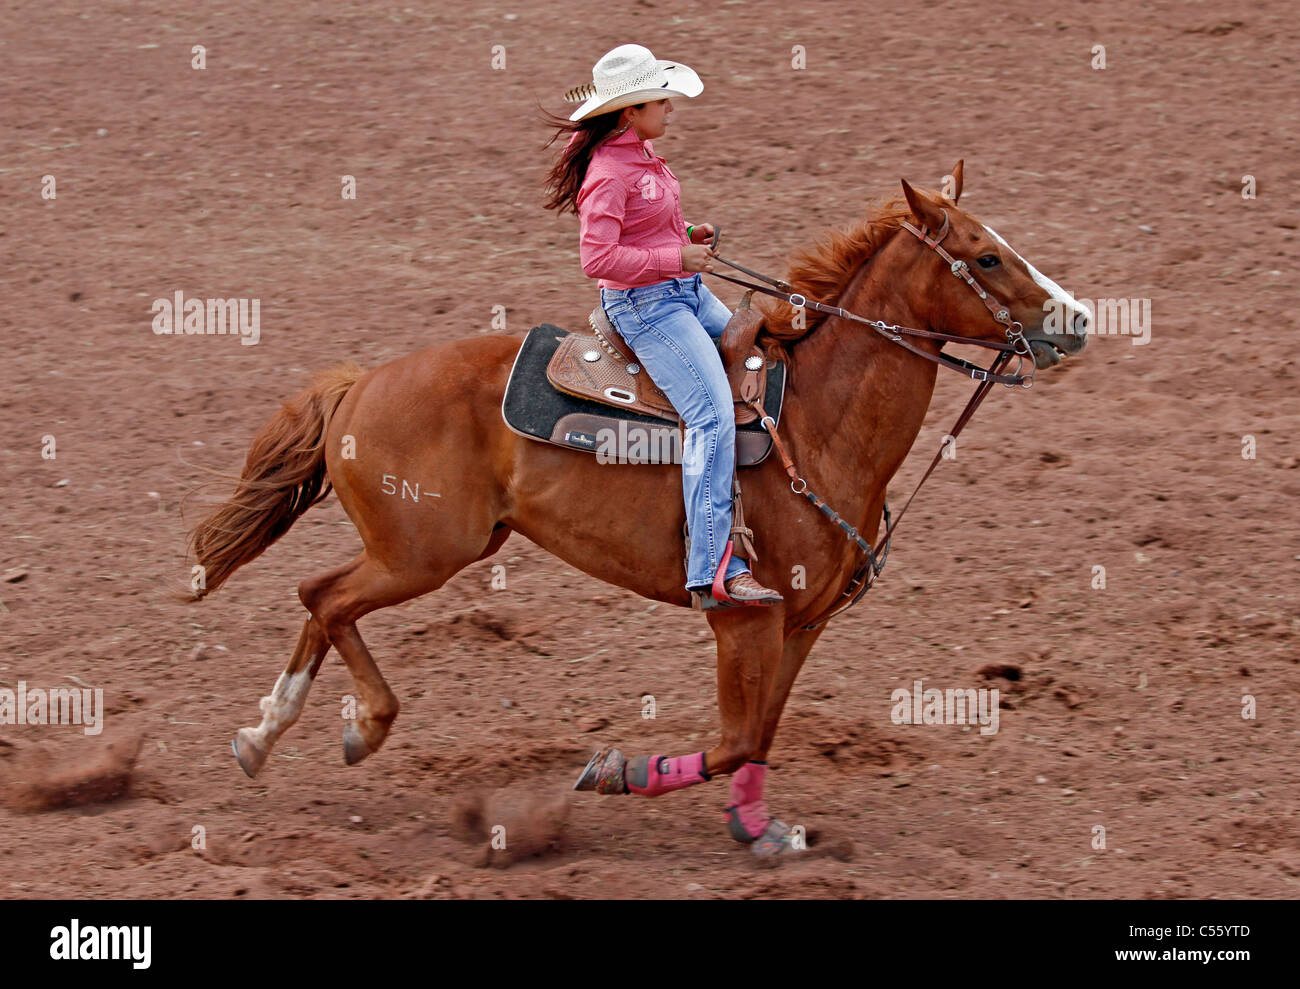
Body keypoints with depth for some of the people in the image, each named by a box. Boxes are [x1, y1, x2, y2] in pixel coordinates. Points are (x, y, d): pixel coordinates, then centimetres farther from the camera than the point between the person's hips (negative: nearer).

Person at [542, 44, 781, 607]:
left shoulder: (641, 151, 10)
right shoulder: (608, 172, -20)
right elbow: (598, 257, -27)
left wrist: (690, 236, 8)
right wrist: (676, 256, -22)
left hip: (685, 291, 11)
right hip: (645, 305, -11)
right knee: (713, 414, -21)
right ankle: (714, 567, -27)